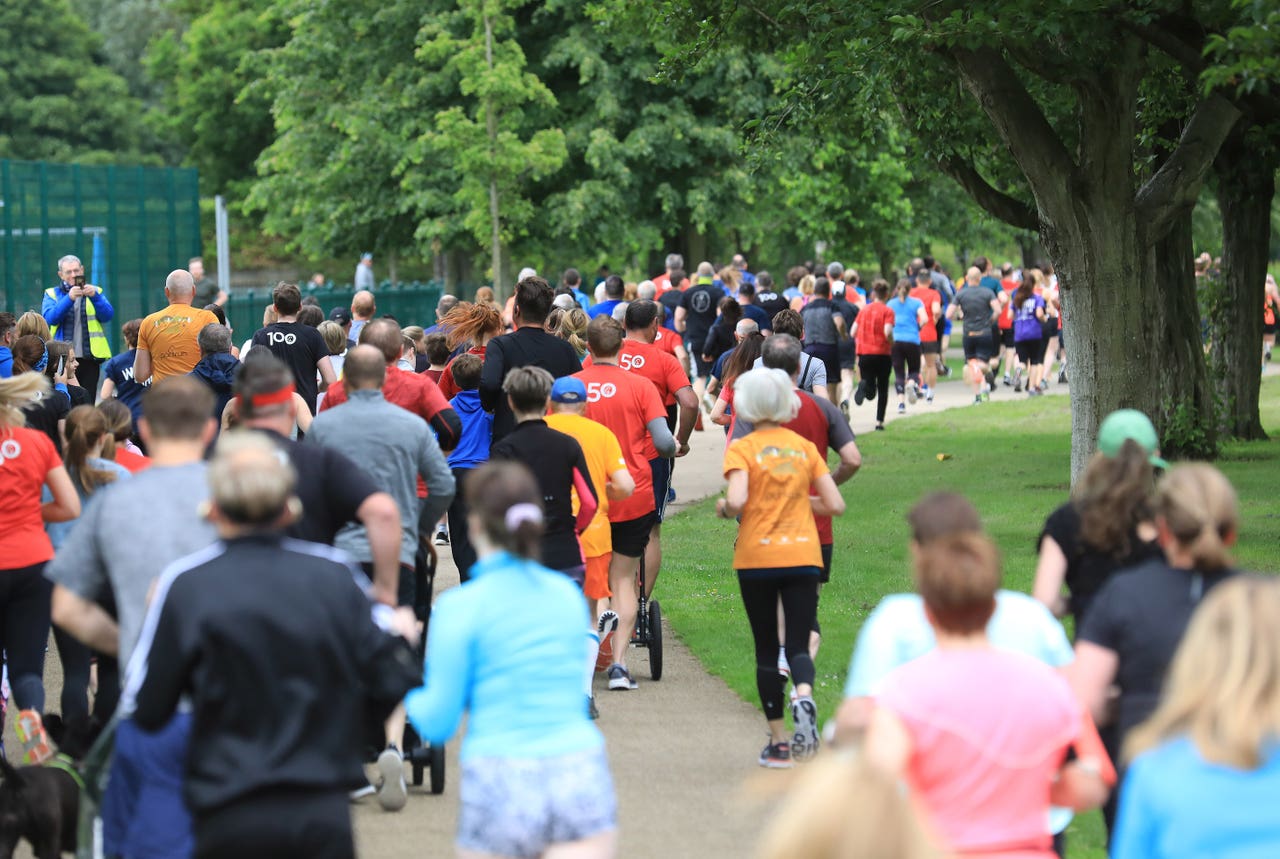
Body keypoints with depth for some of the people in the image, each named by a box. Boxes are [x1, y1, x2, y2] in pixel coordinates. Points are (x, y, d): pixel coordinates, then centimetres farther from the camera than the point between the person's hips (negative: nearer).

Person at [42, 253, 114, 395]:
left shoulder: (95, 292, 15)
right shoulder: (52, 294, 10)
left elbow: (108, 316, 0)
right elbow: (50, 318, -9)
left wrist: (95, 297, -16)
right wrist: (69, 298, -22)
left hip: (89, 356, 1)